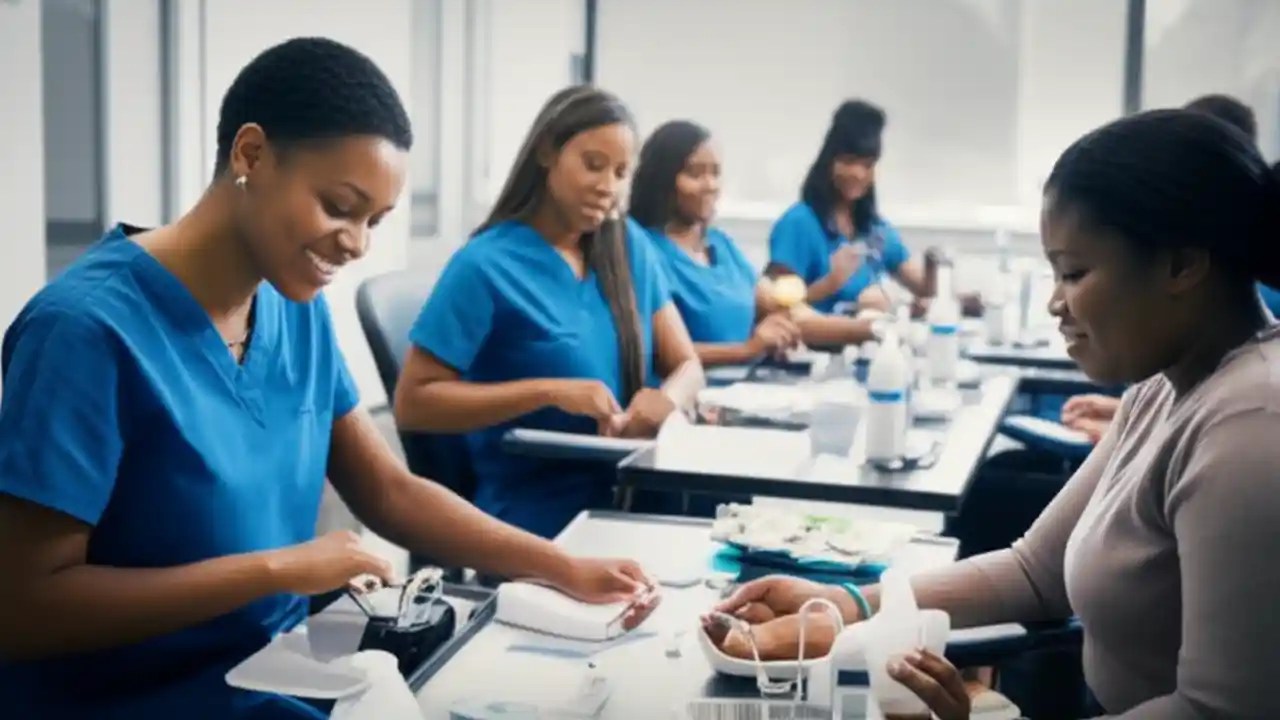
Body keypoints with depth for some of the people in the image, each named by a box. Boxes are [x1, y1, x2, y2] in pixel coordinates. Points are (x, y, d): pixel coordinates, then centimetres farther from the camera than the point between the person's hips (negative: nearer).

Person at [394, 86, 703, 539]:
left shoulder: (630, 246, 8)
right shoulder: (486, 264, -9)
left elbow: (686, 364, 11)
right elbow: (412, 404, -10)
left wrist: (666, 399, -13)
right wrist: (548, 391, -20)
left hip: (629, 500, 6)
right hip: (538, 520, -6)